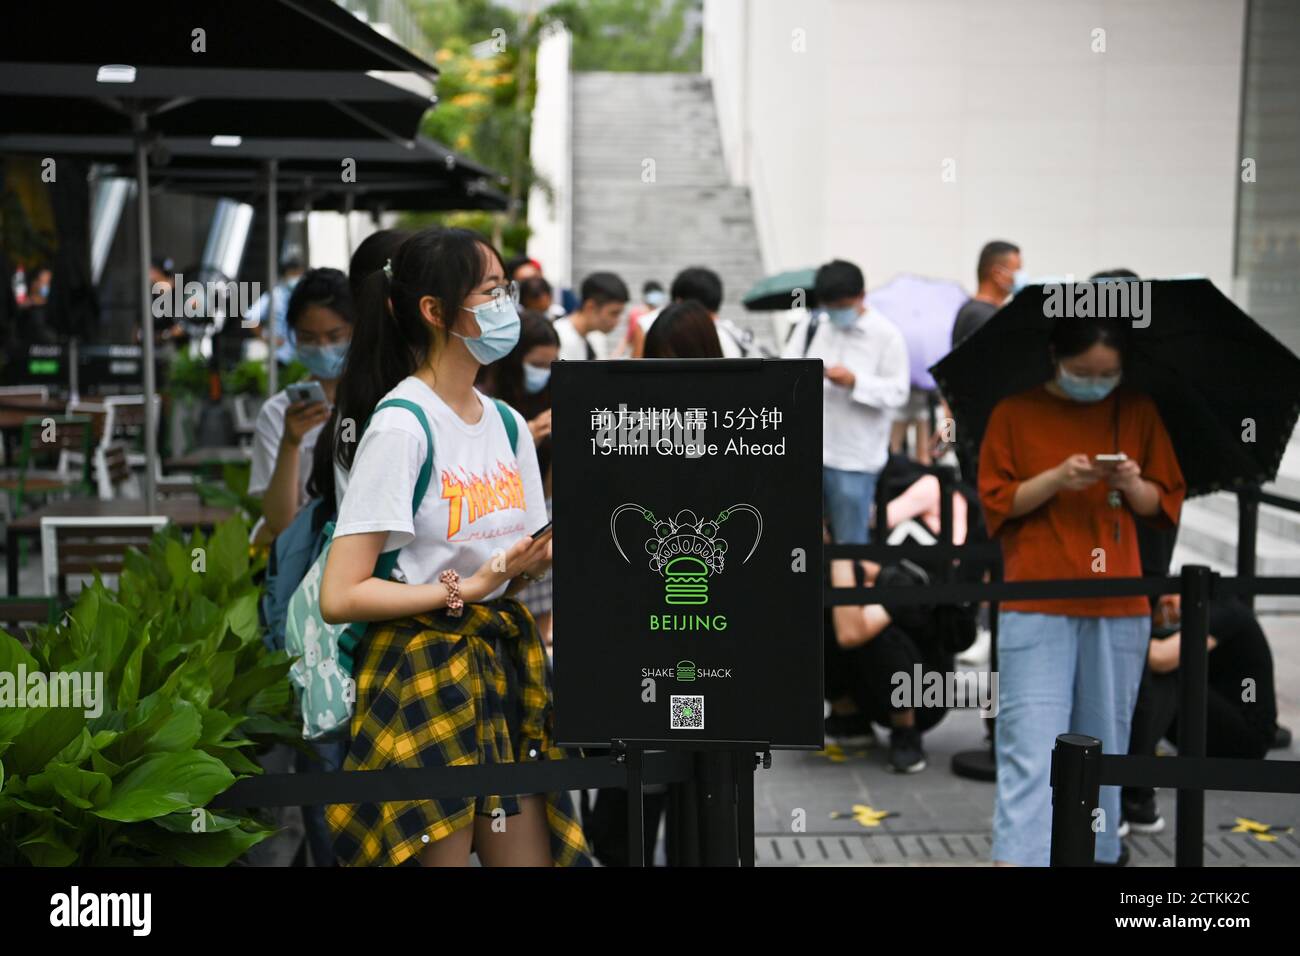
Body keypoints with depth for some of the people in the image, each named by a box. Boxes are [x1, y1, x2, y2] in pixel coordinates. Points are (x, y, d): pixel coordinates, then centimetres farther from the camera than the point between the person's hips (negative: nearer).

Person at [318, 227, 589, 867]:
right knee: (437, 854, 2)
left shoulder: (508, 423, 8)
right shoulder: (401, 425, -15)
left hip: (504, 663, 7)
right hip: (425, 675, -7)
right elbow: (340, 596, -19)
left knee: (532, 856, 11)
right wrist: (464, 589, -17)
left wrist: (538, 560, -8)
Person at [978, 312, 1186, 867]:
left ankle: (1098, 849, 24)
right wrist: (1056, 478, -14)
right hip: (1036, 608, -3)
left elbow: (1166, 503, 13)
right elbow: (995, 502, 2)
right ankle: (1018, 856, -12)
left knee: (1104, 744, 10)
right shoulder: (1015, 414, 2)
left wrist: (1134, 486, -9)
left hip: (1119, 610, 3)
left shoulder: (1138, 413, 9)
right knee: (1030, 747, -10)